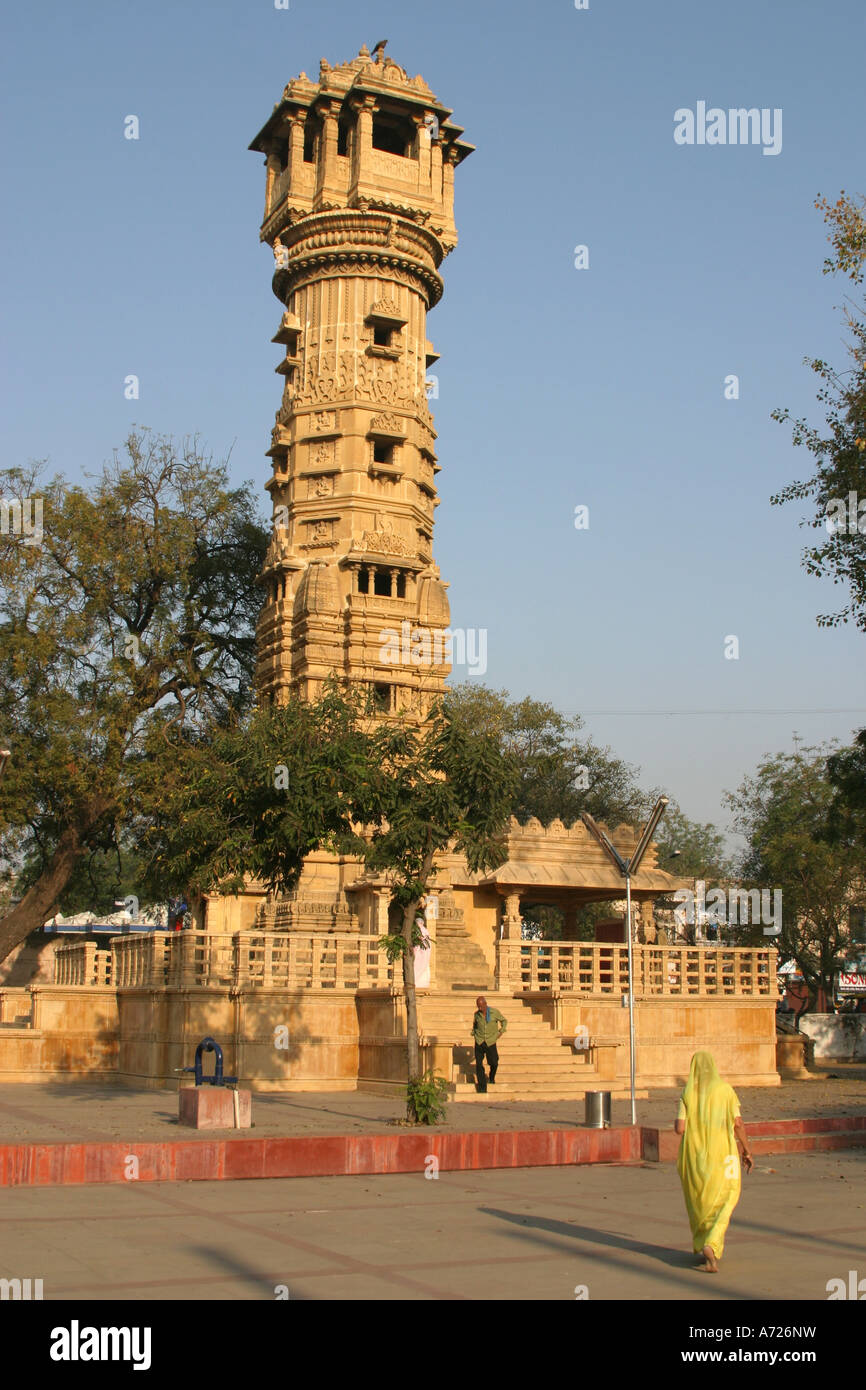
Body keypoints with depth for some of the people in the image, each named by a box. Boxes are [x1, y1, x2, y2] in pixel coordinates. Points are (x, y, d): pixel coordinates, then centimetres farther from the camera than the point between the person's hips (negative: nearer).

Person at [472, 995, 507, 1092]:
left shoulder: (494, 1012, -8)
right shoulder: (477, 1014, -1)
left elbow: (503, 1020, 9)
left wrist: (501, 1031, 0)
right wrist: (473, 1033, 10)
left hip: (491, 1042, -1)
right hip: (479, 1042, 1)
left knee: (494, 1063, 7)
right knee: (479, 1064, -7)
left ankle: (492, 1077, 42)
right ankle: (482, 1087, -1)